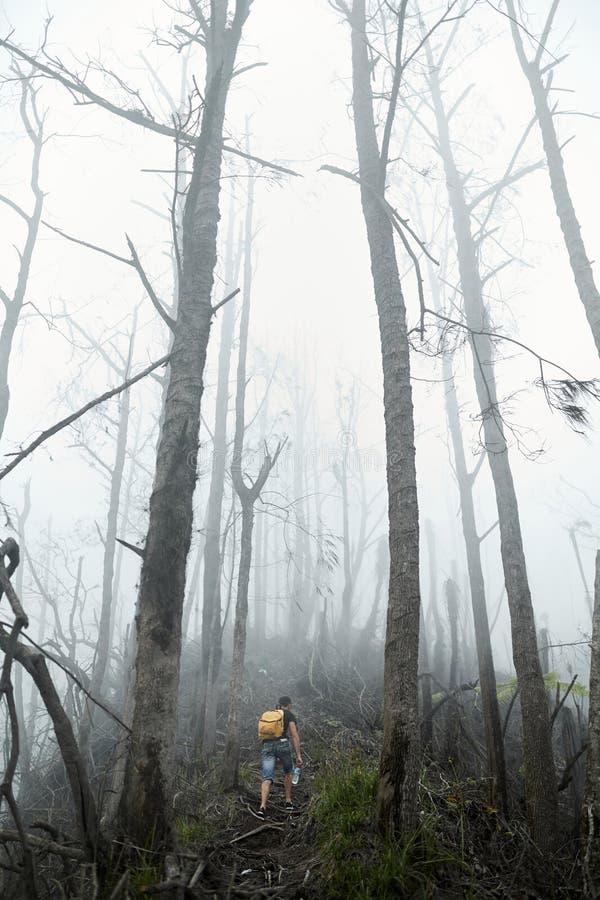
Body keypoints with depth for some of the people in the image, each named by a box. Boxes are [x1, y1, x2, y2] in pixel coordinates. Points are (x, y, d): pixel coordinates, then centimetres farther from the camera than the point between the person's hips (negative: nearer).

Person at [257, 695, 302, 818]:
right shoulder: (289, 715, 10)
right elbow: (294, 736, 0)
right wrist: (298, 755, -2)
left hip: (267, 746, 3)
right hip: (282, 744, -3)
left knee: (267, 778, -4)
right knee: (287, 772, 24)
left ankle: (262, 807, -24)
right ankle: (288, 802, 27)